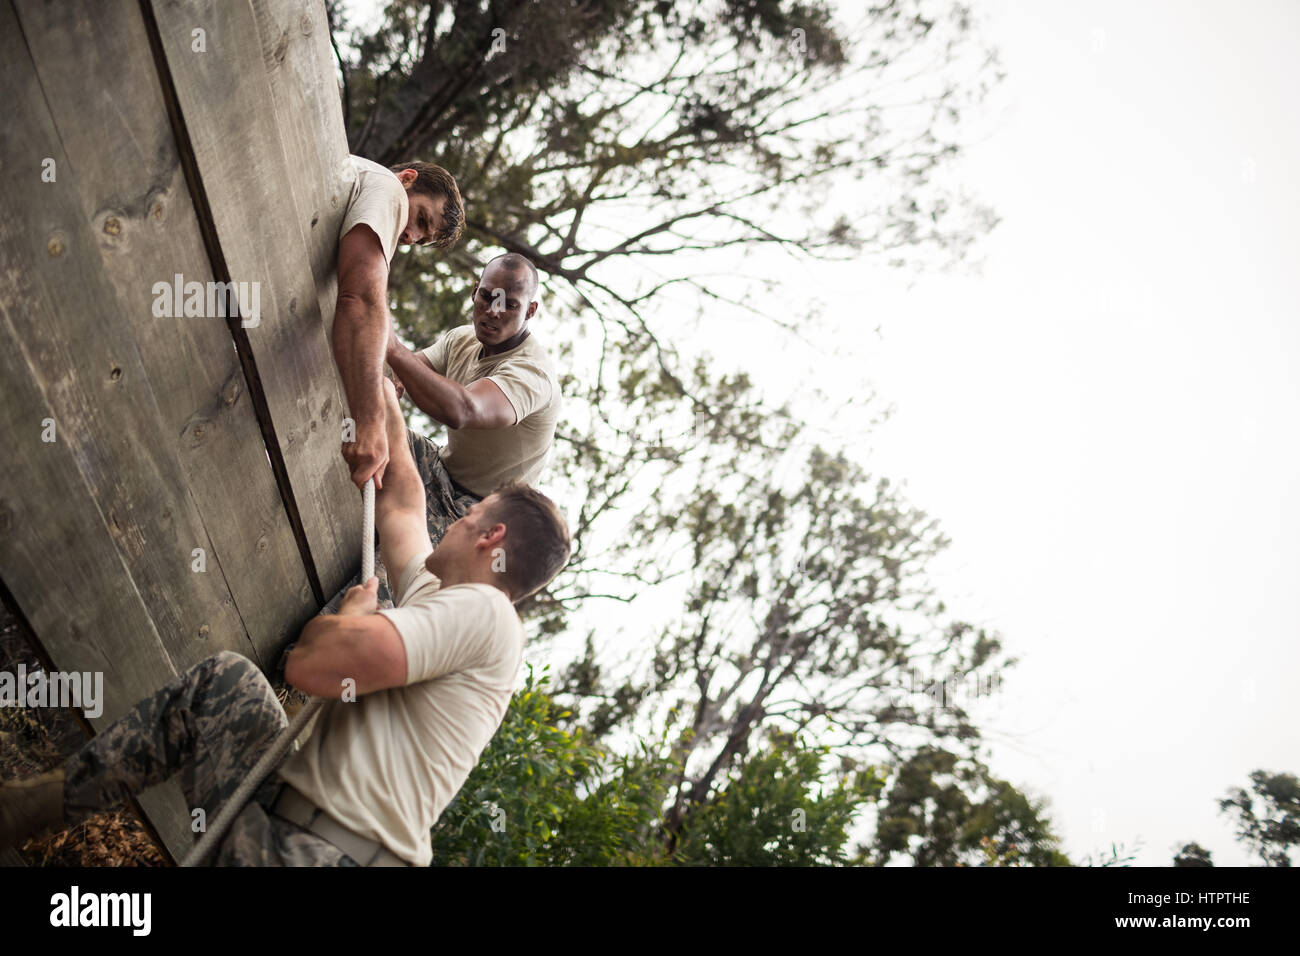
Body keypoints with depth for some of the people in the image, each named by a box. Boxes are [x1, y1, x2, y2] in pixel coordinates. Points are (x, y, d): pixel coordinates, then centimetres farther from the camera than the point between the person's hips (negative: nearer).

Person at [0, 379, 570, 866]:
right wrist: (383, 395, 44)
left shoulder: (482, 611, -10)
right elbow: (400, 503, 35)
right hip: (281, 812, 9)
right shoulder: (436, 594, 20)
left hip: (330, 851, -9)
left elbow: (311, 666, -20)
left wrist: (353, 611, 1)